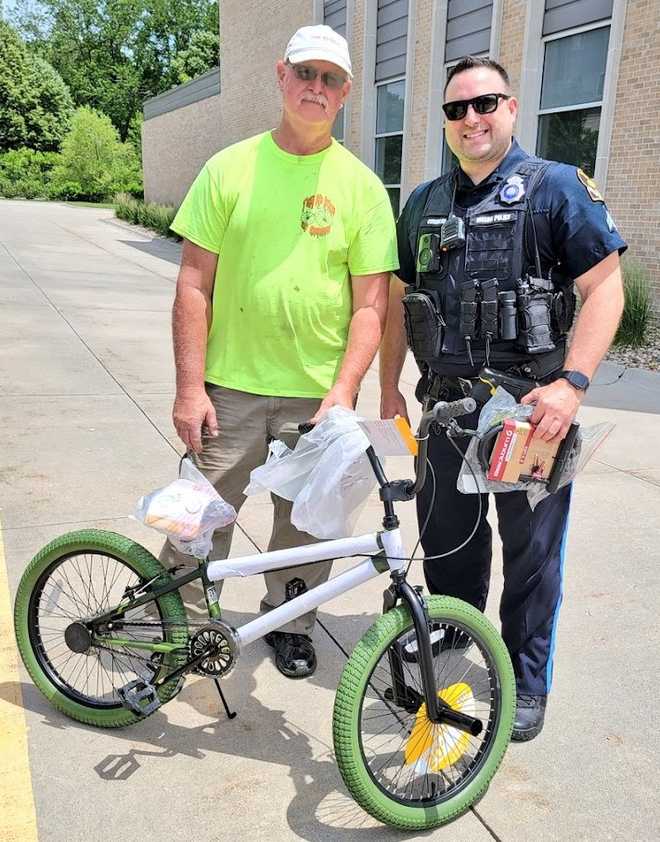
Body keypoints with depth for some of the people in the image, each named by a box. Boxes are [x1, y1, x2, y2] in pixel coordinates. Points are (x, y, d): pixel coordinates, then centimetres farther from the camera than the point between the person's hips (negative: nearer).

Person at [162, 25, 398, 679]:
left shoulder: (361, 185, 2)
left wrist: (343, 393, -11)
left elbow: (370, 303, 0)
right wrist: (190, 388, -5)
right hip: (230, 385, 0)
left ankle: (289, 625, 36)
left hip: (318, 392, 1)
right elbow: (194, 284, 0)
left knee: (305, 526, 12)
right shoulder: (230, 168, 2)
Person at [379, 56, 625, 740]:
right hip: (446, 407, 5)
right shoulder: (423, 203, 12)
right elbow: (397, 298, 15)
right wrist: (389, 388, 11)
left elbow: (605, 287, -10)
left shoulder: (557, 188, -3)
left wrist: (571, 384, -21)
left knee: (531, 553, 7)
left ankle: (527, 684, 27)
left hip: (531, 408, -4)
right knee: (447, 544, 17)